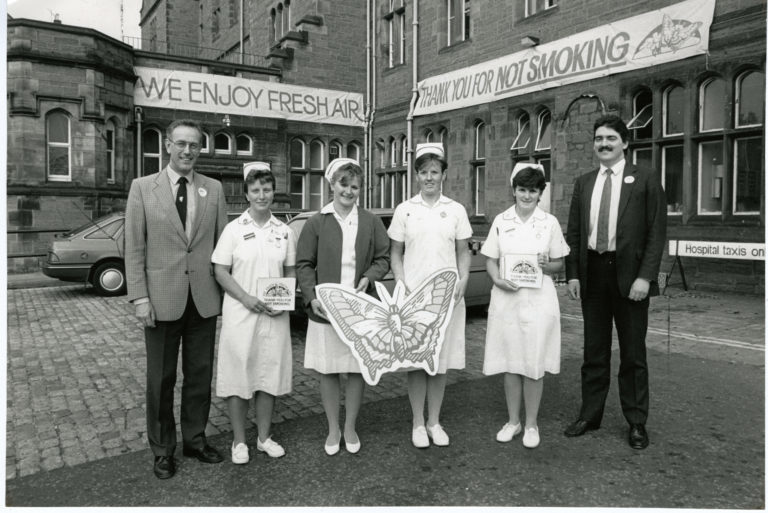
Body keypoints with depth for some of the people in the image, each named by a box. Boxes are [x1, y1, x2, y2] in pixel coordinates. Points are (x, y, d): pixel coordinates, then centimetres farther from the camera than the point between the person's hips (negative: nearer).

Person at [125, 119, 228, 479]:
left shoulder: (214, 189, 4)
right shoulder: (142, 187, -1)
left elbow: (222, 243, 4)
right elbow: (134, 247, -3)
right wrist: (140, 297, -9)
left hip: (204, 299, 2)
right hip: (162, 298, -2)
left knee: (200, 374, 12)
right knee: (161, 378, 10)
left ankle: (195, 439, 30)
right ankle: (162, 449, 26)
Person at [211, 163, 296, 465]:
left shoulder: (285, 232, 6)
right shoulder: (234, 229, -2)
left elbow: (290, 272, 11)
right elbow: (221, 272, -4)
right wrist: (247, 298, -17)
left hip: (275, 315, 3)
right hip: (240, 314, -2)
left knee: (270, 373, 9)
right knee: (238, 374, 3)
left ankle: (264, 436, 25)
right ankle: (239, 440, 19)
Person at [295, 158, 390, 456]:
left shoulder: (371, 222, 4)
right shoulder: (316, 223, 1)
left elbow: (383, 258, 8)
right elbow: (304, 265, 0)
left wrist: (368, 277, -12)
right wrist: (311, 297, -13)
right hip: (325, 308, -1)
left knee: (358, 369, 8)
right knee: (328, 371, 8)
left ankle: (350, 427, 28)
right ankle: (333, 429, 27)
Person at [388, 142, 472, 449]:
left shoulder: (456, 210, 5)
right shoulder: (404, 210, 3)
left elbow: (463, 252, 8)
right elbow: (396, 254, 5)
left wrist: (463, 281, -8)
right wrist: (402, 284, -9)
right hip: (412, 296, -1)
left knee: (442, 358, 8)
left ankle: (434, 421, 23)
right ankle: (418, 423, 20)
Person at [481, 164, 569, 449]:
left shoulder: (550, 222, 2)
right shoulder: (501, 221, 5)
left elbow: (560, 265, 7)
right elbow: (491, 260, 6)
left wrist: (546, 265, -14)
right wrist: (498, 279, -13)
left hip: (538, 300, -1)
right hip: (506, 299, 1)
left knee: (534, 364, 4)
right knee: (509, 362, 8)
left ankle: (531, 424, 21)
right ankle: (513, 421, 25)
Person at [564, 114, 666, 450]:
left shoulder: (645, 179, 0)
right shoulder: (584, 183, 11)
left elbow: (656, 233, -5)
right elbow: (573, 232, 10)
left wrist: (645, 277, -13)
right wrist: (572, 274, 2)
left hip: (629, 275, -3)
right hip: (592, 273, 3)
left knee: (633, 353, 6)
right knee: (594, 350, 11)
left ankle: (636, 423, 20)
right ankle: (590, 415, 23)